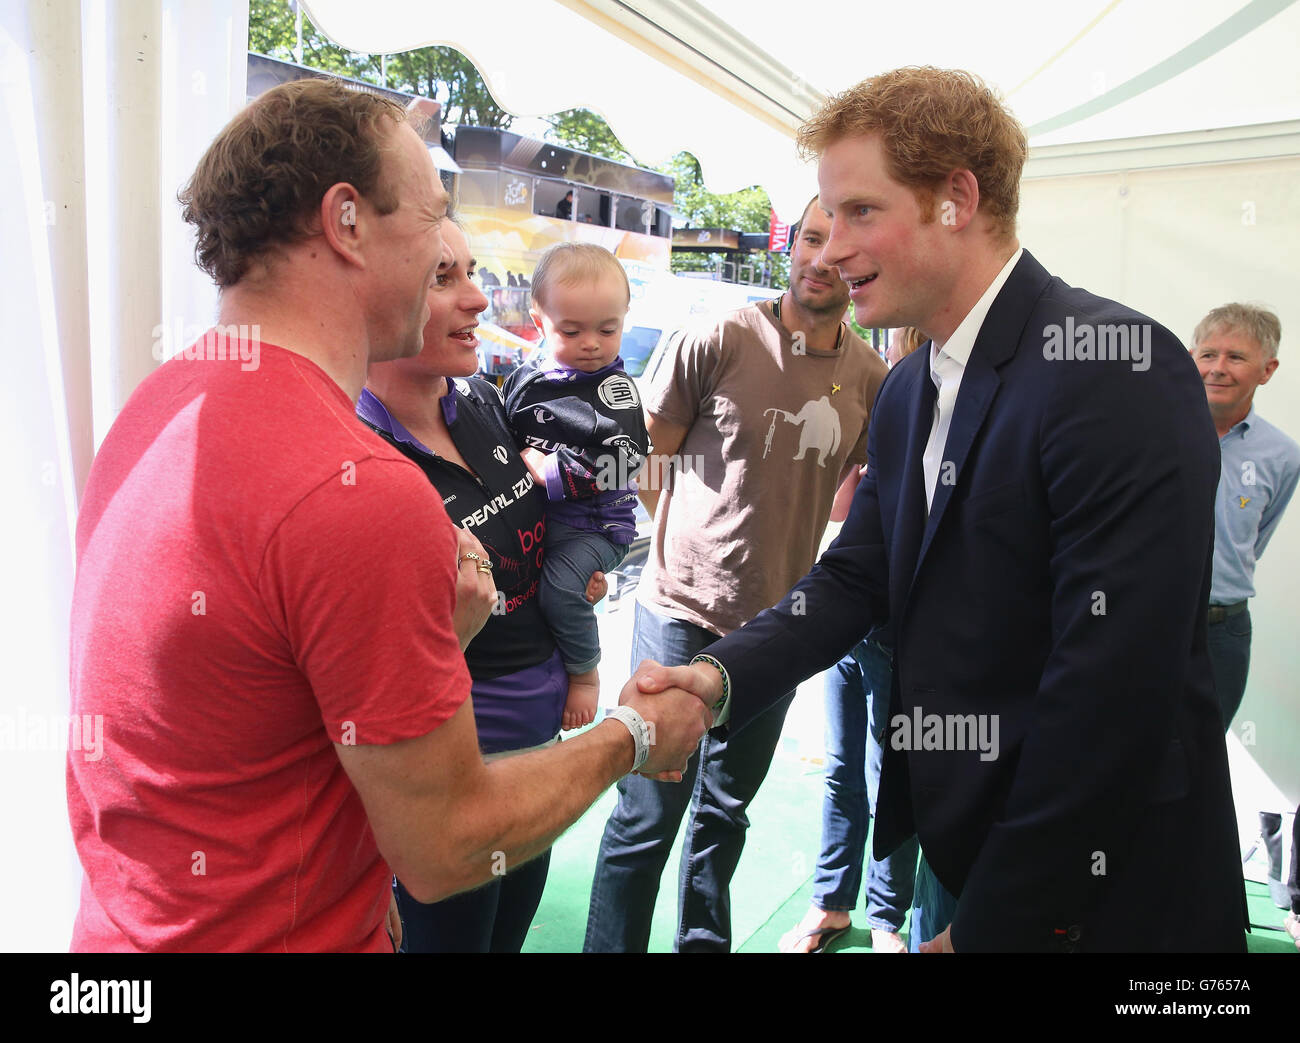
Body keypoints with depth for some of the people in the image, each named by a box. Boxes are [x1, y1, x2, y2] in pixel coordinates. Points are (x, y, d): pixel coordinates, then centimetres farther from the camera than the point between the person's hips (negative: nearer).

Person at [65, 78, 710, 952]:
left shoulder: (155, 406, -2)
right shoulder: (362, 493, -30)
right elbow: (446, 852, -22)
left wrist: (433, 628, -3)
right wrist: (632, 736, -8)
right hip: (282, 934, -8)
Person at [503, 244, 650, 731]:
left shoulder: (616, 390, -7)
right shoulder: (522, 380, 7)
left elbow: (618, 465, -20)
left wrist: (545, 469, -20)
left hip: (593, 524, -6)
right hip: (531, 517, 7)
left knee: (559, 582, -27)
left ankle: (584, 671, -1)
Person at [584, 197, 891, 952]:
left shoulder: (872, 379, 2)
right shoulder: (719, 341, -10)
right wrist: (681, 541, -4)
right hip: (684, 612, -4)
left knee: (726, 812, 20)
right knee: (647, 817, 2)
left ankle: (704, 940, 40)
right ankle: (611, 944, 21)